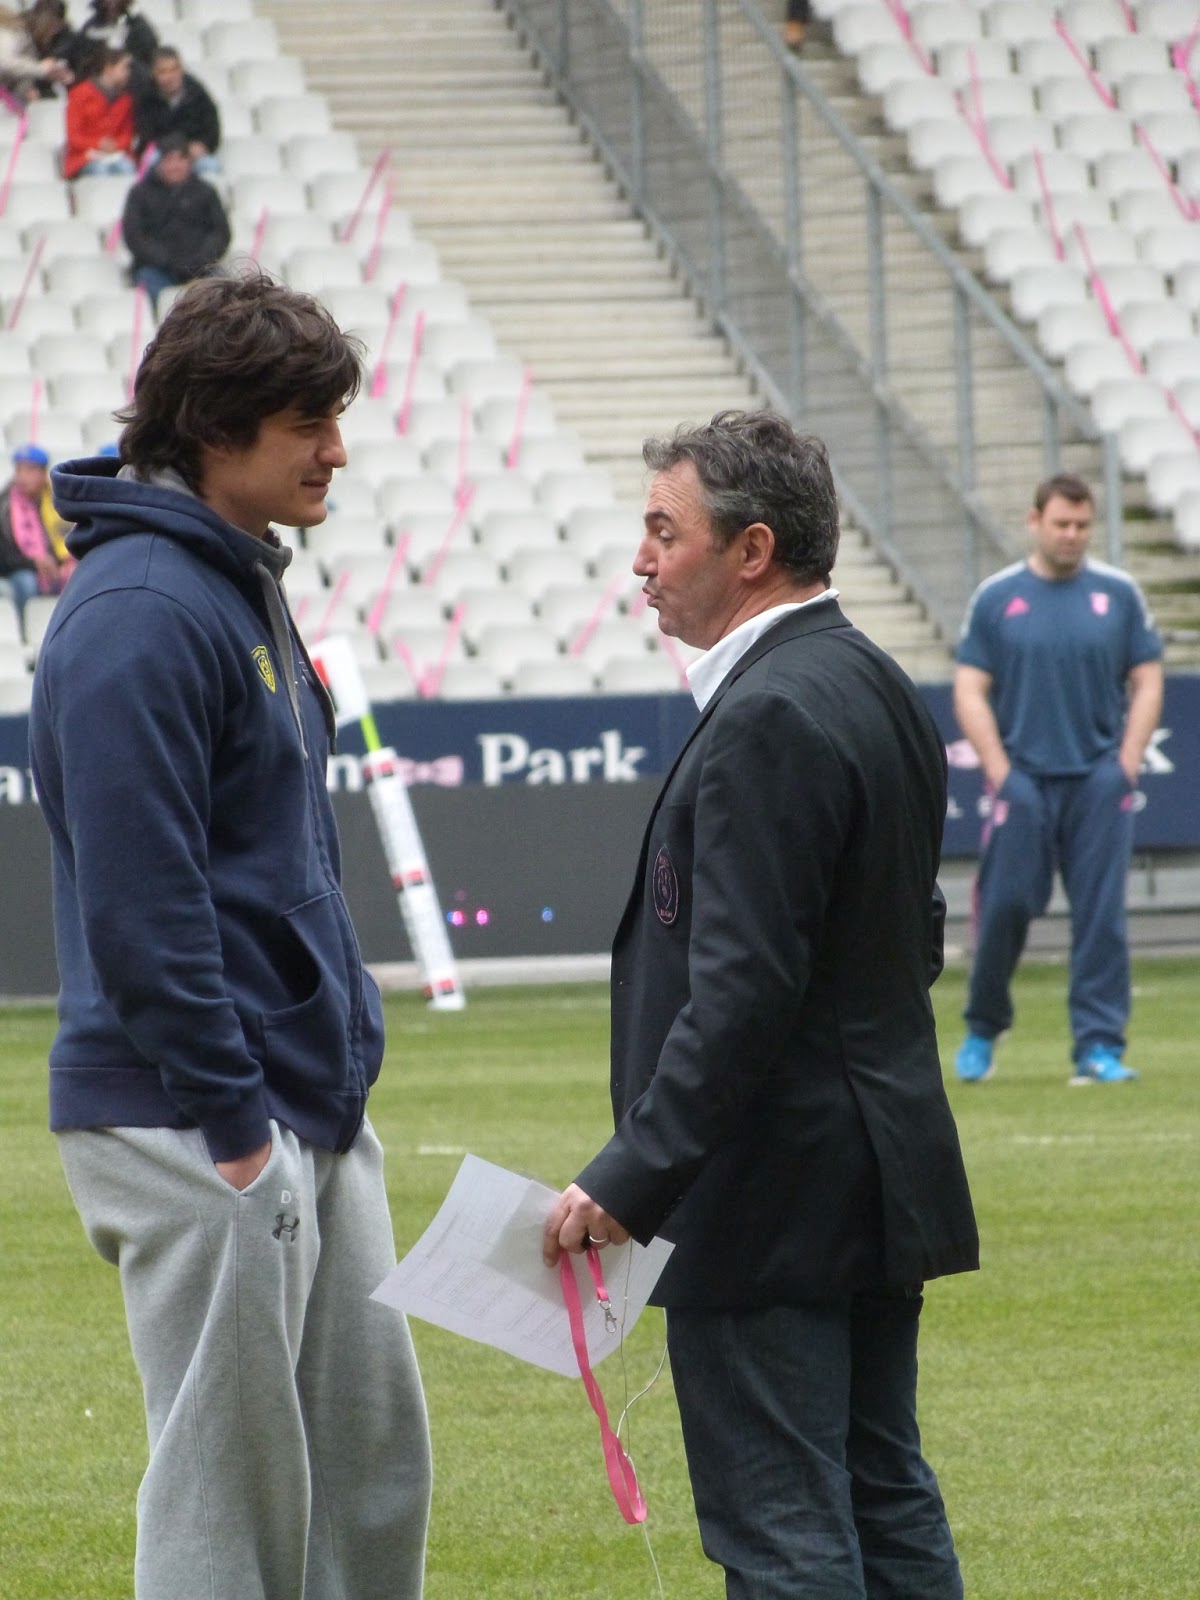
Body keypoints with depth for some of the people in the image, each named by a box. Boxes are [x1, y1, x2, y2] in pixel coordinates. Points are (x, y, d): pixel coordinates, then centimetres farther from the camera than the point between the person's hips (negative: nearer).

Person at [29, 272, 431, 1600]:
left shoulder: (244, 586, 15)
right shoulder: (139, 615, -17)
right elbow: (138, 896, -22)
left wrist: (338, 1062, 17)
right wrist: (228, 1118, -20)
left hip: (312, 1114, 10)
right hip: (198, 1134, -10)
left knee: (374, 1453, 13)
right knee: (229, 1489, -3)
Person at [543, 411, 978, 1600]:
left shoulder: (768, 720, -19)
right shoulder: (878, 689, 13)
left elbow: (743, 989, -25)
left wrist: (629, 1181, -23)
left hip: (774, 1193, -10)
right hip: (883, 1181, 10)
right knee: (887, 1501, 15)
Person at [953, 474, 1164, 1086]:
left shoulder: (1119, 594, 8)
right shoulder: (996, 598, 4)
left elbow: (1146, 683, 9)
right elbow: (970, 691, 3)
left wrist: (1126, 764, -2)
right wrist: (1000, 771, -6)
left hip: (1099, 783, 1)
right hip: (1022, 780, -1)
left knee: (1100, 915, -2)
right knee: (1004, 905, -2)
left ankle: (1099, 1046, 0)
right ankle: (981, 1032, 16)